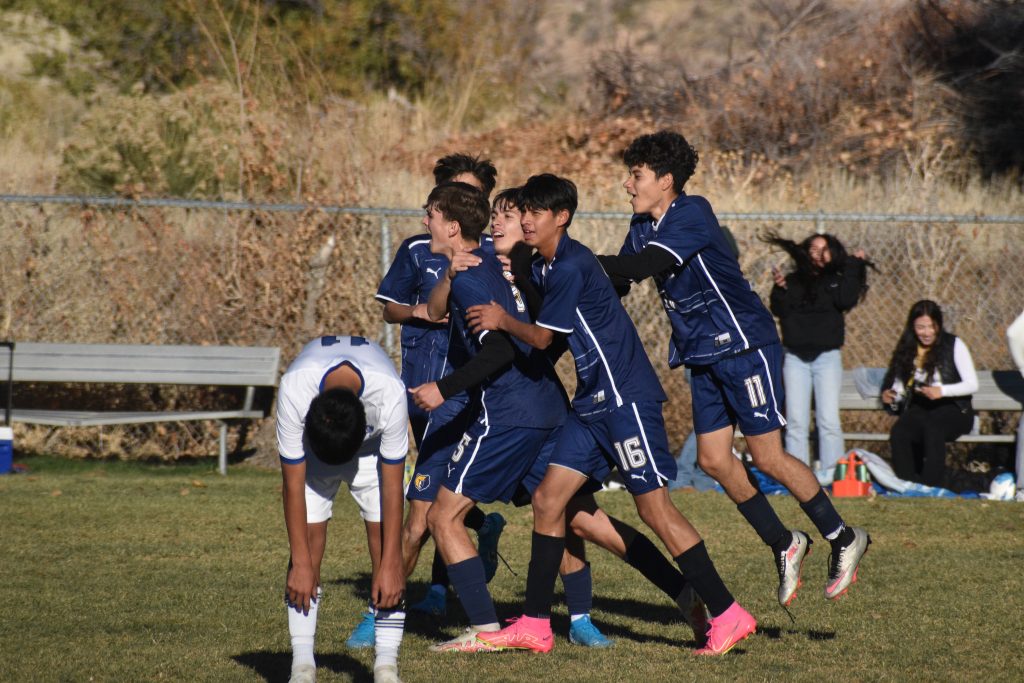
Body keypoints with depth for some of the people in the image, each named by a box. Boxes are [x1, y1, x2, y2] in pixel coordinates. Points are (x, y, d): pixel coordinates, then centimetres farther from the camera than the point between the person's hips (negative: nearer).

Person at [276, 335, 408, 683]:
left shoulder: (390, 393, -39)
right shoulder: (294, 390, -38)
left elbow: (392, 485, -28)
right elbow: (293, 483, -27)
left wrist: (390, 565, -25)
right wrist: (301, 563, -24)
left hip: (374, 447, 0)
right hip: (312, 447, 0)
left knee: (384, 537, -14)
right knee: (308, 540, -14)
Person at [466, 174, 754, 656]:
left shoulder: (570, 266, -17)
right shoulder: (543, 268, 13)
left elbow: (542, 338, -10)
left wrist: (503, 320, 5)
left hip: (626, 397, -10)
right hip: (592, 402, 10)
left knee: (654, 507, -10)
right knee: (548, 499, 6)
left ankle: (728, 615, -6)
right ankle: (534, 626, 10)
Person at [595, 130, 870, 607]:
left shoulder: (692, 214, -19)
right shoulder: (642, 225, 8)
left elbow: (642, 265, -31)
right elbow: (618, 279, 5)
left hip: (744, 344, -9)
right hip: (703, 354, 9)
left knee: (766, 457, -7)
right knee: (713, 459, 4)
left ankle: (843, 538, 8)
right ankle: (784, 545, 18)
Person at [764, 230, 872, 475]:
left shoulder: (837, 280, 8)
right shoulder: (793, 280, 9)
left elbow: (846, 301, -11)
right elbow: (780, 311, -1)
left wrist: (853, 266, -8)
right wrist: (779, 288, -17)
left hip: (827, 356, -1)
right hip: (795, 357, 1)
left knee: (828, 420, -8)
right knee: (796, 422, -2)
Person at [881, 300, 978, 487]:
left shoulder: (954, 345, 2)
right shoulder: (907, 349, 13)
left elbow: (972, 385, -4)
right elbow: (900, 385, 16)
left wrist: (942, 391, -18)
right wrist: (891, 396, -7)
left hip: (953, 409, -3)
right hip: (919, 408, 3)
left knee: (932, 428, -37)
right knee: (898, 433, -30)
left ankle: (933, 485, -34)